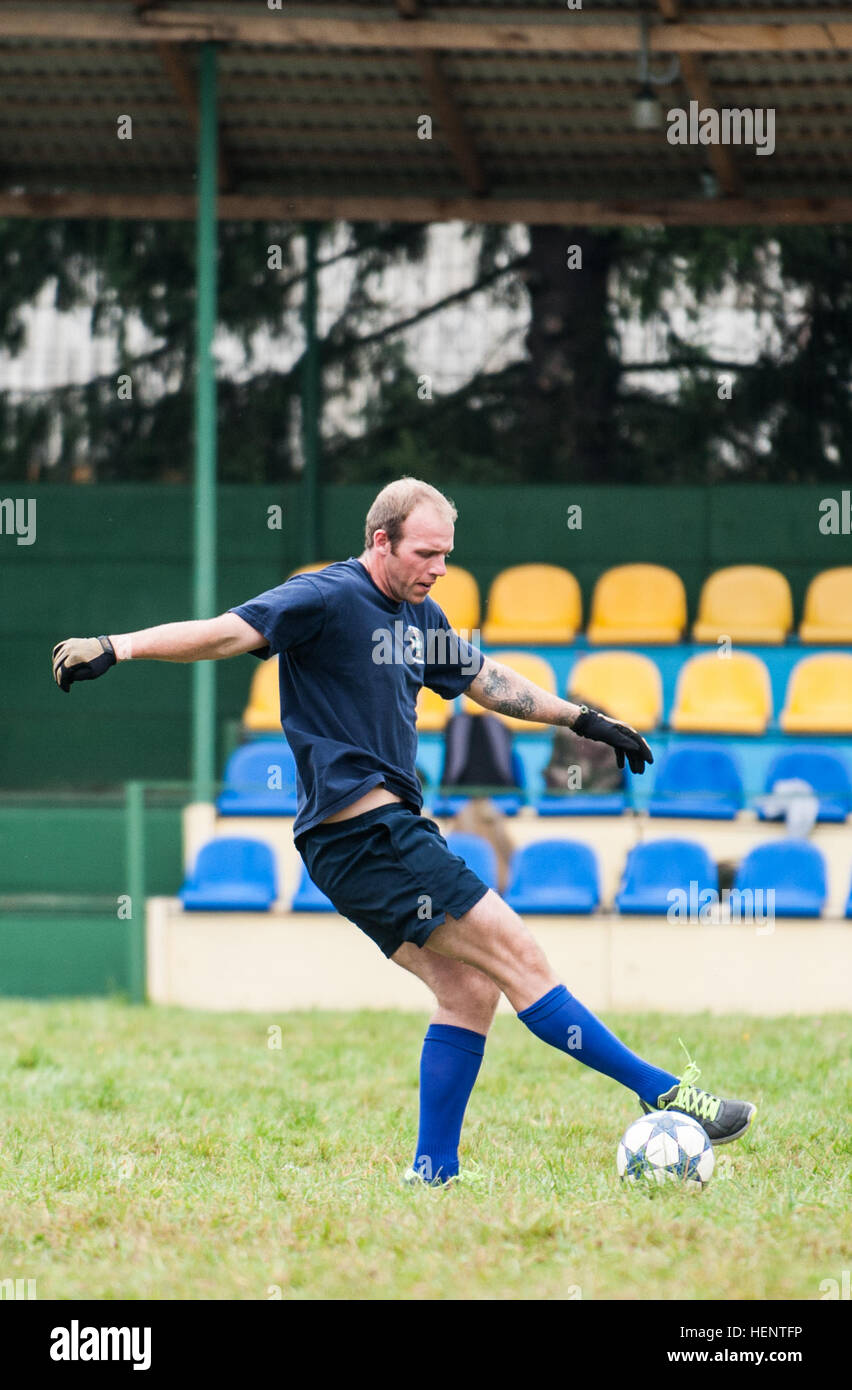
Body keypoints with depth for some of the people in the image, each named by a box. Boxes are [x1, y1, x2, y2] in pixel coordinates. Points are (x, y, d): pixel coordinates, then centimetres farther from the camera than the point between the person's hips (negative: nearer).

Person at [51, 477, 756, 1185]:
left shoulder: (419, 616, 15)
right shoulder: (328, 598, -12)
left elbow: (484, 679, 29)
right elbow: (232, 630, -21)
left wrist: (583, 719, 32)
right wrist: (116, 647, -33)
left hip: (388, 830, 10)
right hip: (364, 829, -10)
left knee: (468, 988, 6)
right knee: (520, 958, -7)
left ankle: (432, 1174, 8)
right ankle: (665, 1093, -4)